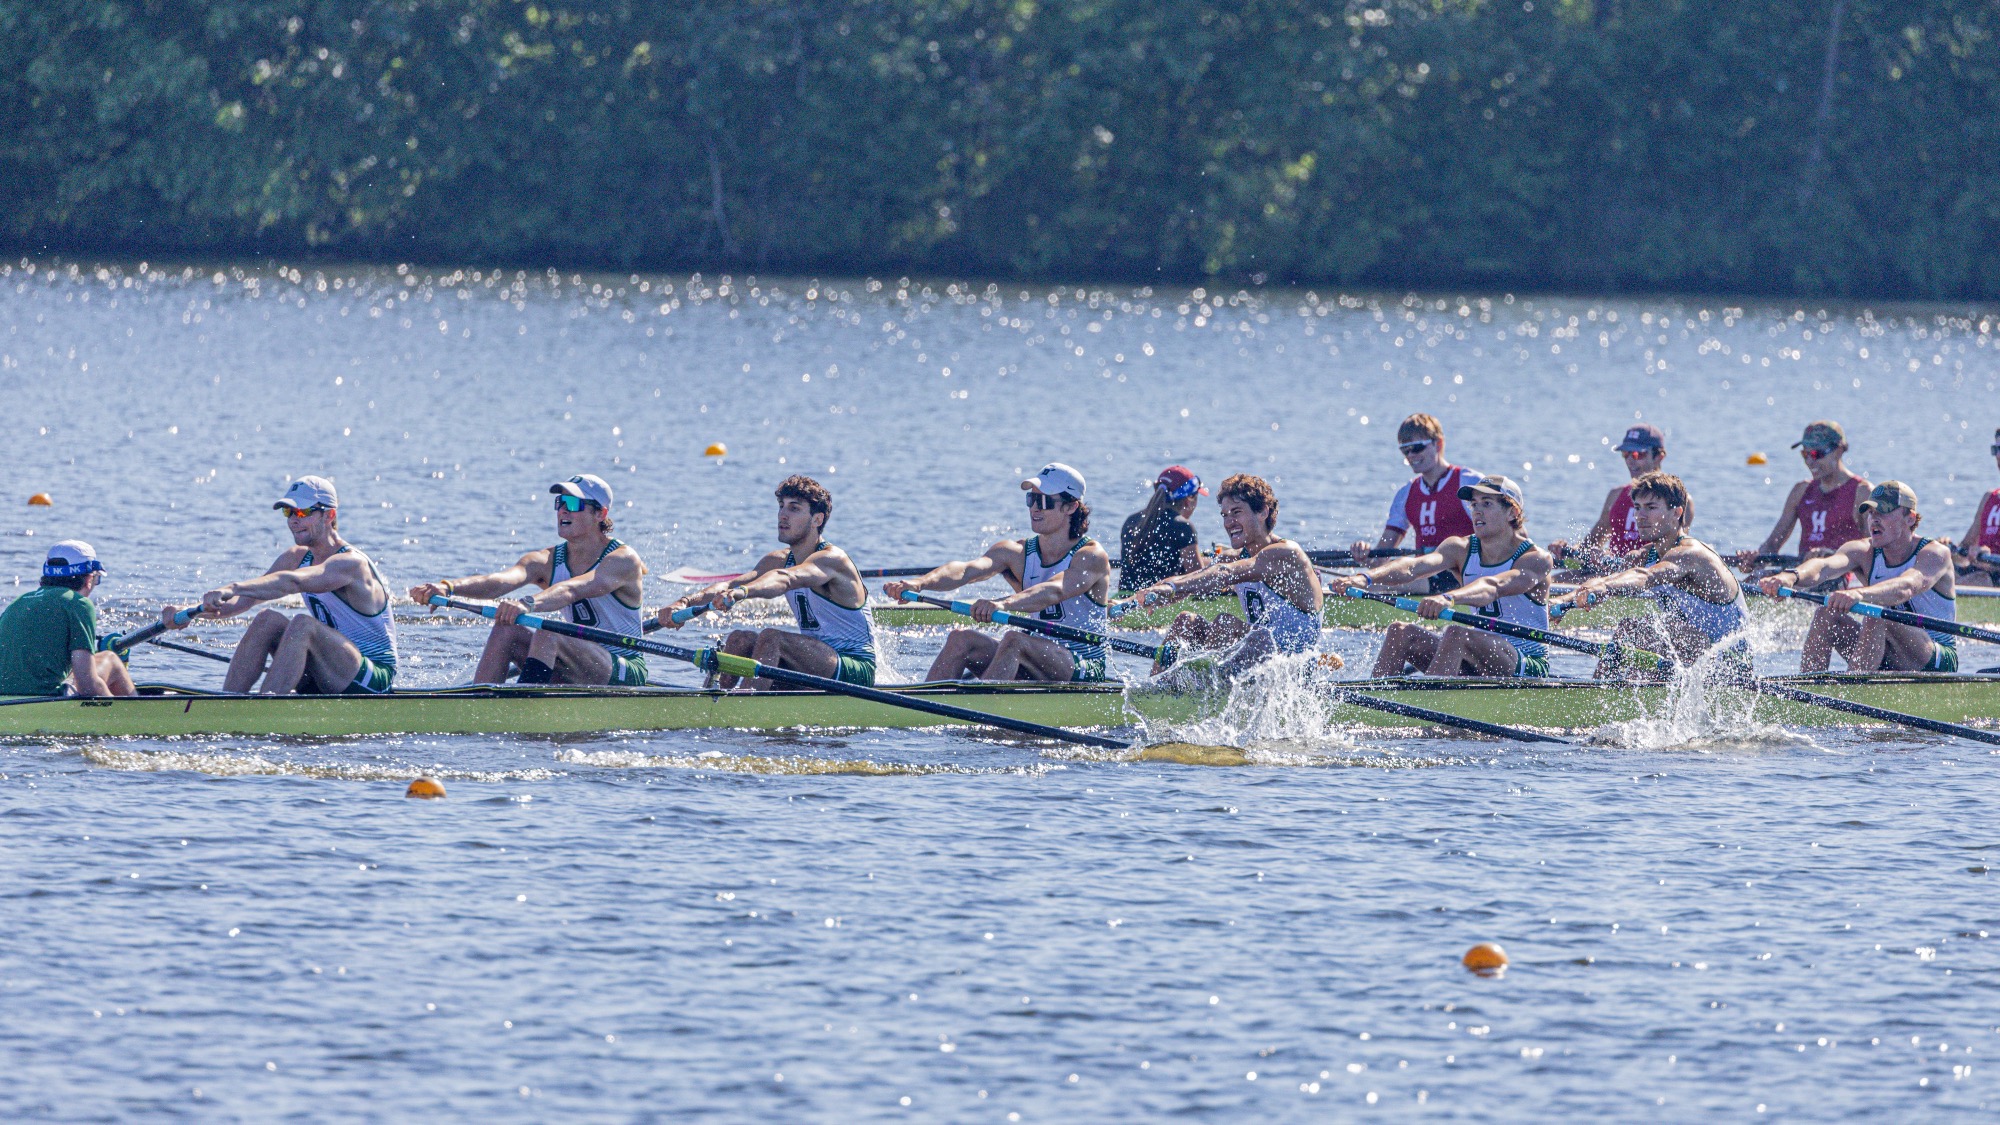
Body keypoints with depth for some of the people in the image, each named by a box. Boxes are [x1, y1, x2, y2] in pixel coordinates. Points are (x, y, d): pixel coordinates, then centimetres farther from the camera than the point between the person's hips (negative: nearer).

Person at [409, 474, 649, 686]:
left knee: (548, 635, -30)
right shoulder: (547, 561, 3)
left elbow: (572, 590, -33)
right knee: (505, 630, -14)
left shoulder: (623, 559, -13)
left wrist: (528, 604, -53)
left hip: (626, 677, -6)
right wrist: (448, 587, -37)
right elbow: (499, 581, -17)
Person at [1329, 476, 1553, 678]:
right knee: (1400, 632, -9)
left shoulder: (1536, 559, -11)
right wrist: (1366, 579, -34)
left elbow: (1494, 587, -32)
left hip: (1529, 668, -6)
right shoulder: (1460, 549, 5)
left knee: (1456, 634, -32)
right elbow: (1414, 567, -14)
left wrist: (1449, 598, -52)